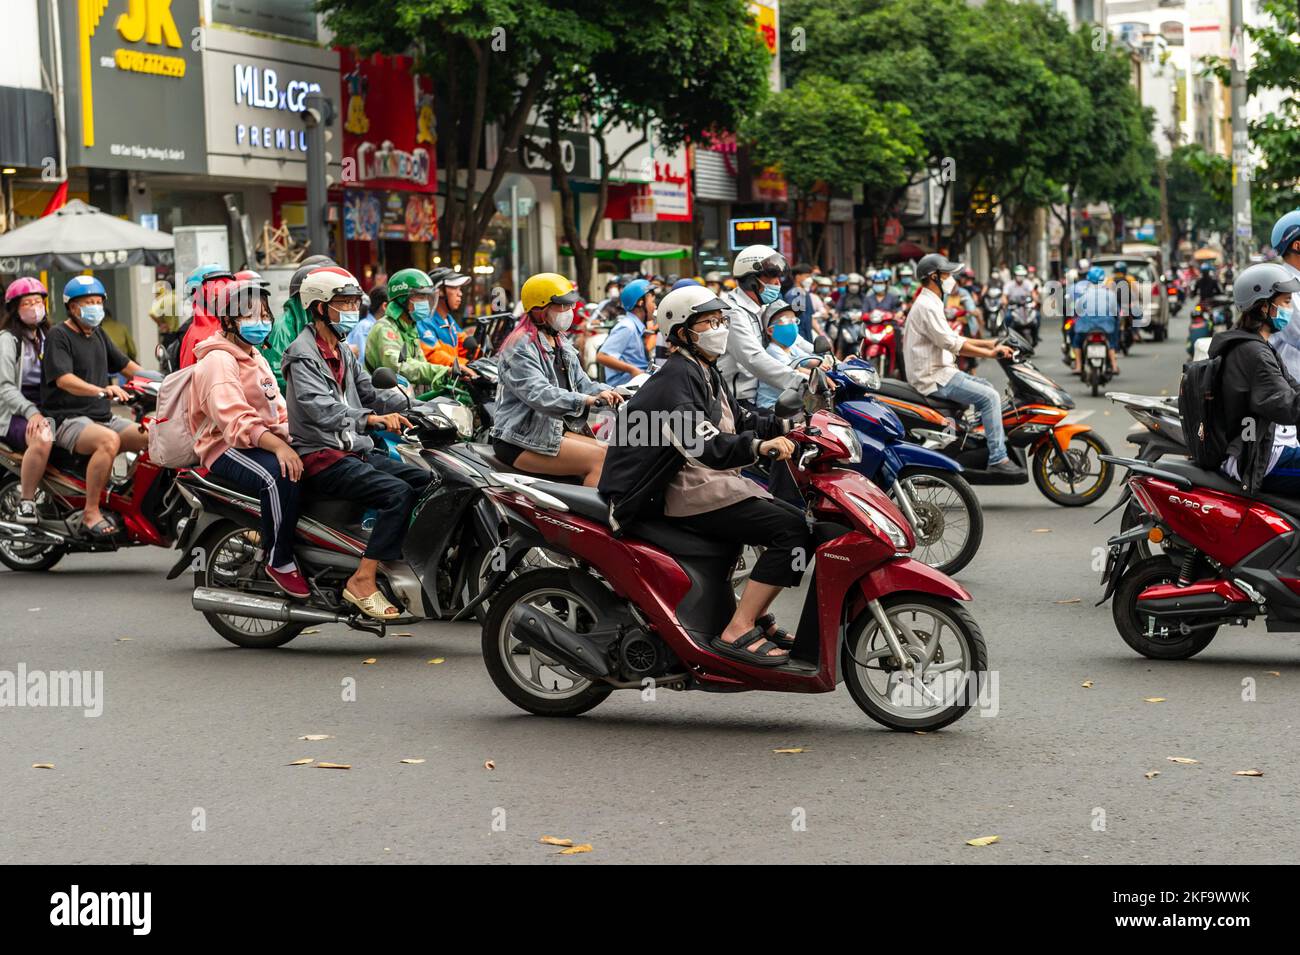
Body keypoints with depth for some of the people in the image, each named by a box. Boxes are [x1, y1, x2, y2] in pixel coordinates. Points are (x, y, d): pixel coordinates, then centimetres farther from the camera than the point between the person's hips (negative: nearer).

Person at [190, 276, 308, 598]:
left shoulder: (257, 359, 24)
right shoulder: (218, 360, -9)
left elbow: (278, 410, 23)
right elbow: (233, 419, -23)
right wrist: (277, 445, -35)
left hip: (264, 442, 9)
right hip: (226, 448, -9)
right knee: (282, 474, -36)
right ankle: (279, 561, -25)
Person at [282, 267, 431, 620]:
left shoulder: (344, 352, 18)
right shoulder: (302, 354, -11)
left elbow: (370, 395, 23)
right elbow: (320, 409, -27)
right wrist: (372, 418, -39)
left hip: (357, 451, 9)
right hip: (321, 458, -9)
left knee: (429, 482, -5)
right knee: (398, 493, -26)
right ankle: (363, 580, -26)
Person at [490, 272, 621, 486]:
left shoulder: (560, 342, 17)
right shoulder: (520, 348, -15)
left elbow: (579, 380, 14)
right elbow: (539, 395, -27)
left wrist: (602, 392, -9)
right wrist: (587, 400, -36)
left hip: (556, 427, 9)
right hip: (520, 440, -9)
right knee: (598, 459, -21)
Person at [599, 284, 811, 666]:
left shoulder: (707, 373, 18)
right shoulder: (677, 377, -15)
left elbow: (738, 419, 22)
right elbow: (701, 443, -28)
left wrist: (783, 426, 5)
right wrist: (759, 446, -38)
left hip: (711, 481, 10)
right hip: (692, 491, -10)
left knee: (798, 519, 11)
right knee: (794, 531, -19)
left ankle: (755, 613, 13)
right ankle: (738, 631, -22)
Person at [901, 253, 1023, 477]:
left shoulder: (930, 303, 18)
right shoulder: (927, 306, -17)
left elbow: (953, 339, 21)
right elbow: (951, 344, -23)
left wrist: (989, 343, 13)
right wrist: (990, 354, -19)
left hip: (939, 371, 11)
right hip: (934, 378, -11)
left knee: (988, 389, 17)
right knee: (989, 397, -17)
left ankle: (1000, 441, 20)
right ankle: (997, 459, -18)